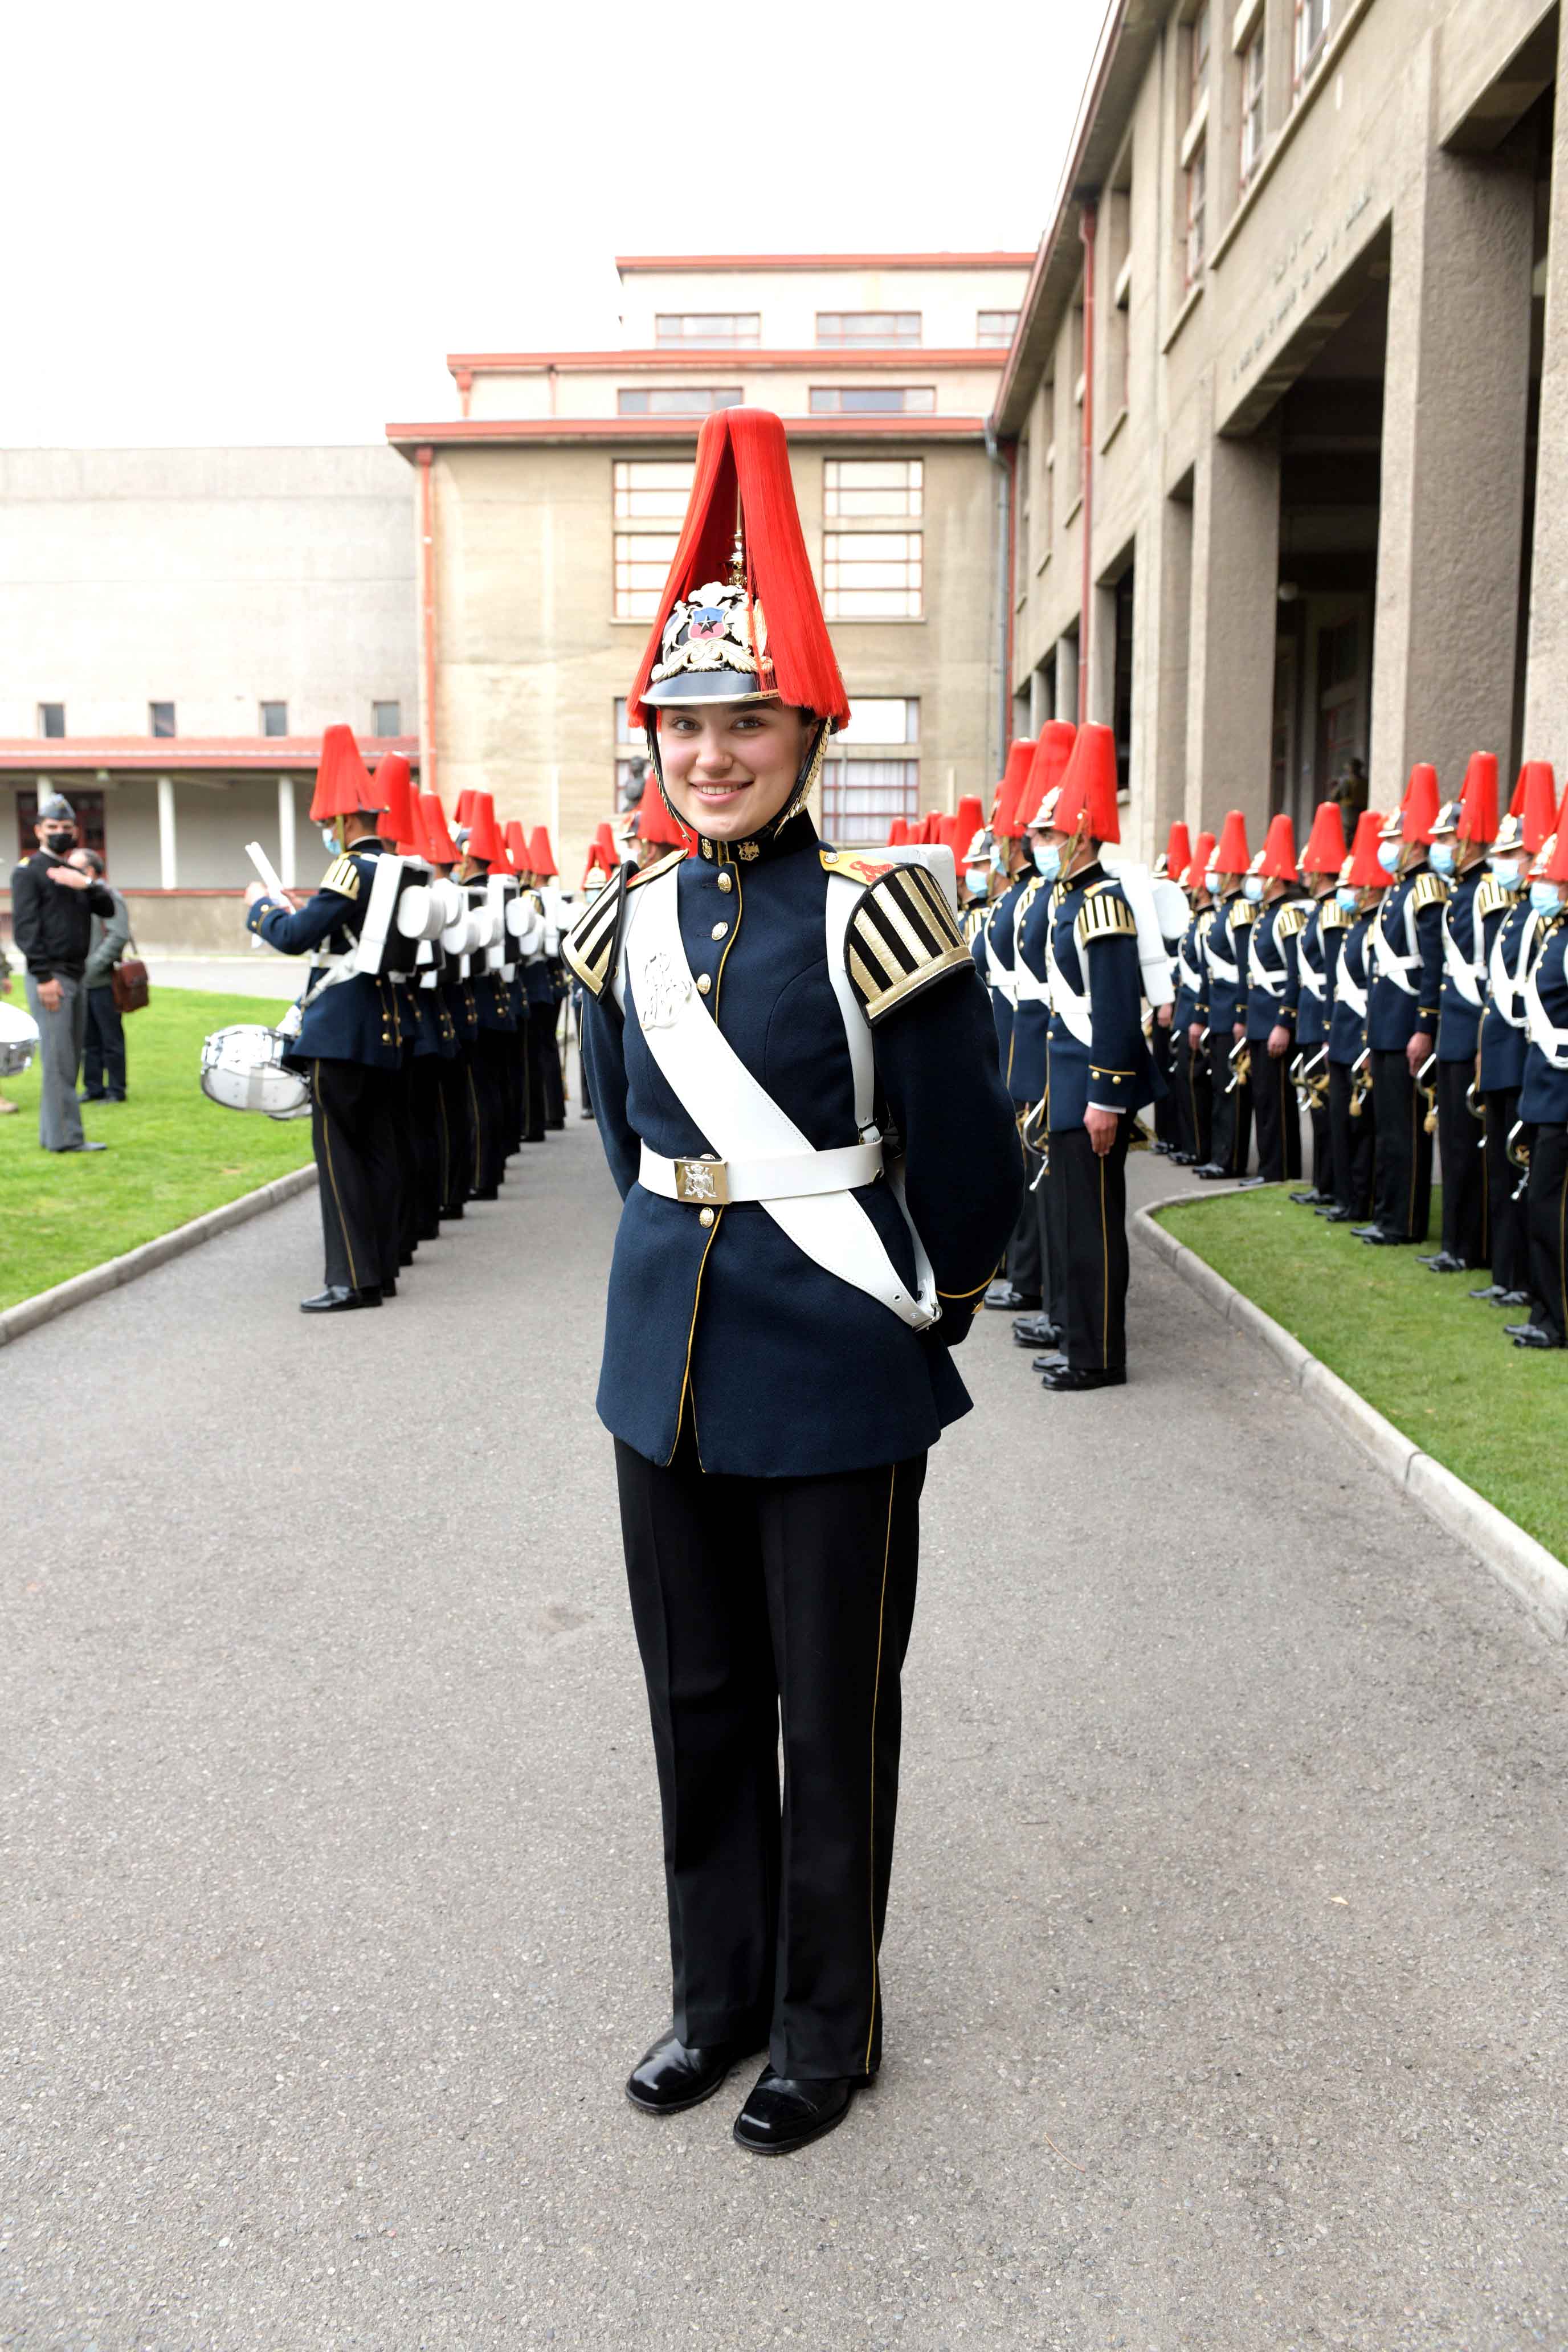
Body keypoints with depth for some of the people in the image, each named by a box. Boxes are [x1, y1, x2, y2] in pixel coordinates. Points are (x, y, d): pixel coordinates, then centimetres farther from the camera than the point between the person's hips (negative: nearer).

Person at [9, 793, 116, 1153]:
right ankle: (65, 1137, -6)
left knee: (69, 1060, 10)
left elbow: (108, 910, 7)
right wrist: (44, 977, -18)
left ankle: (51, 1133, 17)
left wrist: (88, 884, -13)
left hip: (78, 976, 8)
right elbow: (24, 928, -12)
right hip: (50, 978, -8)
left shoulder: (74, 873, 18)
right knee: (58, 1059, -8)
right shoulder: (28, 872, -5)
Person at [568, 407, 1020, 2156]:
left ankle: (827, 2031, 32)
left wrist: (920, 1309, 7)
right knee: (700, 1705, 18)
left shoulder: (875, 921, -13)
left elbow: (969, 1166, -5)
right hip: (665, 1365, 5)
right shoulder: (626, 925, 3)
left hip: (839, 1383, -5)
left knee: (834, 1719, 11)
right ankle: (719, 1995, 39)